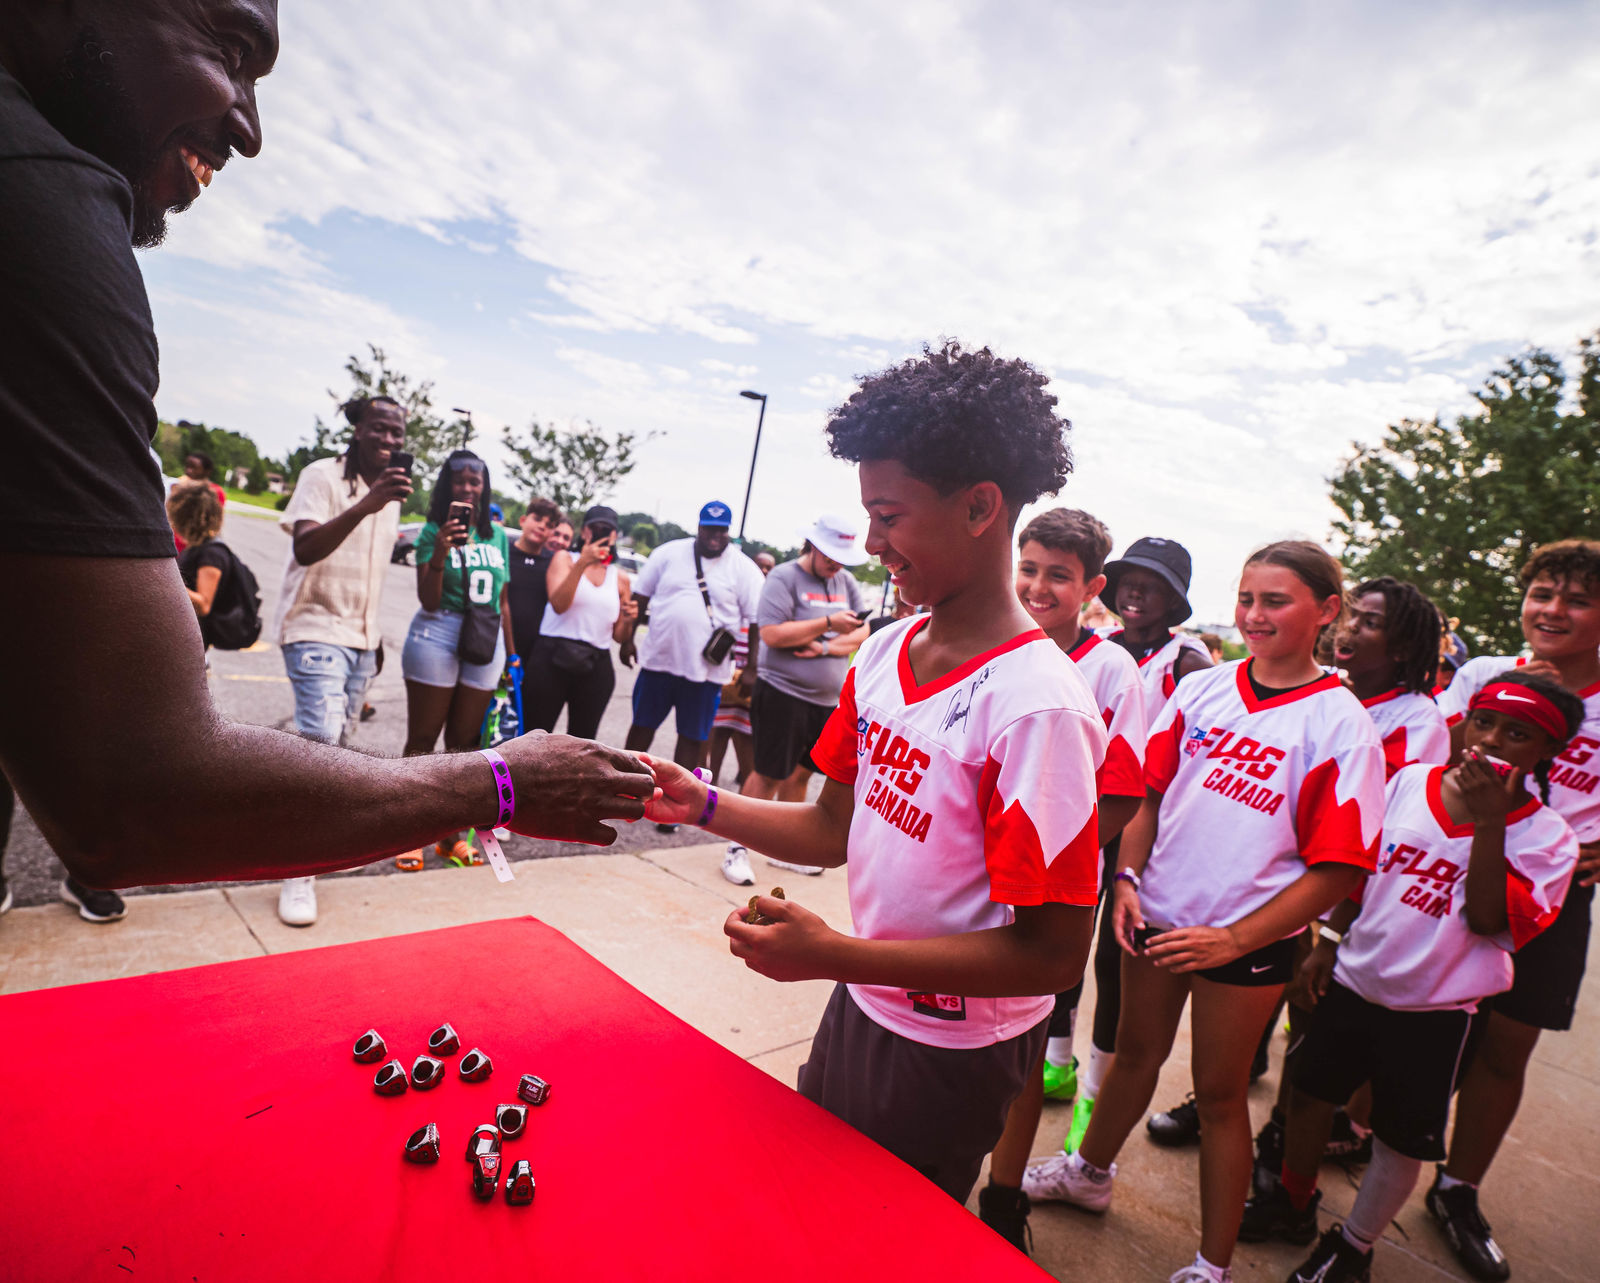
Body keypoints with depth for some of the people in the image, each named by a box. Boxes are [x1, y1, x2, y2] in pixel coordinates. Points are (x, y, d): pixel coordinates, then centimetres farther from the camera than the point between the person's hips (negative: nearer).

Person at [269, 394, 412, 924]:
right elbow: (305, 549, -24)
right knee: (320, 738, -19)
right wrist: (364, 506, -37)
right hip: (316, 629, -7)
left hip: (361, 638, 8)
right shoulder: (322, 476, -8)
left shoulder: (392, 492, 15)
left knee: (335, 743, 10)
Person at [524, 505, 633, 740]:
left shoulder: (620, 578, 12)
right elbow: (559, 604, -13)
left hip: (596, 667, 3)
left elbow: (618, 635, 13)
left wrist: (627, 618, -8)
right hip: (552, 659, -3)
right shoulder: (564, 559, 6)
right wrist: (582, 563, -19)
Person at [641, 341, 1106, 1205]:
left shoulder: (1034, 705, -28)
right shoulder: (883, 655, -4)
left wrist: (832, 954, -29)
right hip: (861, 1004, 7)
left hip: (952, 1058, -6)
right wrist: (701, 805, -9)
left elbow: (1052, 955, -26)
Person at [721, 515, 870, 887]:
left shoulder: (846, 581, 11)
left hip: (828, 699, 6)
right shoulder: (784, 577, -8)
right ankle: (737, 848, 11)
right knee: (769, 774, -2)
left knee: (800, 773, 14)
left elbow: (863, 631, 5)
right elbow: (772, 634, -18)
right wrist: (828, 623, -20)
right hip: (783, 693, -6)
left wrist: (826, 647, -12)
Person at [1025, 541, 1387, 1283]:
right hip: (1158, 916, 3)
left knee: (1219, 1092, 12)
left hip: (1246, 941, -3)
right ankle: (1089, 1172, 46)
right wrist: (1127, 878, -6)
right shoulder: (1201, 689, -1)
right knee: (1136, 1051, 22)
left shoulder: (1342, 726, -11)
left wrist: (1235, 939, -17)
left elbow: (1337, 868, -12)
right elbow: (1151, 795, 7)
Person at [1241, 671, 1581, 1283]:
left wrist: (1489, 824, -30)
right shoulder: (1410, 780, -3)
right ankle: (1292, 1201, 40)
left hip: (1434, 1009, -3)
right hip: (1354, 979, 3)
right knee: (1311, 1092, 16)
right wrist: (1329, 942, 8)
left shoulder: (1545, 836, -11)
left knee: (1402, 1137, 11)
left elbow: (1490, 921, -23)